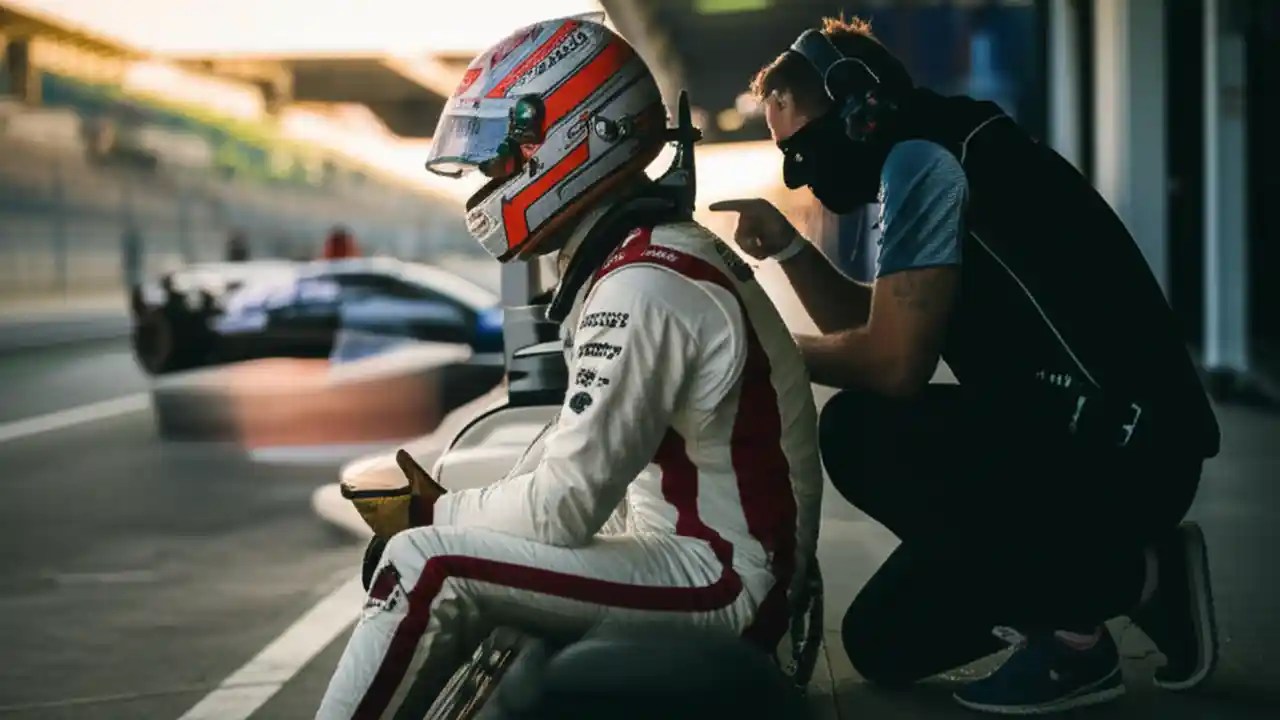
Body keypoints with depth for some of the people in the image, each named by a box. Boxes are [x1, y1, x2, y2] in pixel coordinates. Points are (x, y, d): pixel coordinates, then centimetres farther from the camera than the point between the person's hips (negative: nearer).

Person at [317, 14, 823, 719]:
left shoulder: (642, 288, -22)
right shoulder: (655, 250, 11)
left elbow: (565, 505, -23)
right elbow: (578, 438, 17)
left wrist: (430, 513, -7)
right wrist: (447, 507, 5)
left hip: (722, 579, -10)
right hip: (722, 552, 10)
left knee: (426, 569, -18)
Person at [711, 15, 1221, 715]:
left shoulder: (921, 159, -13)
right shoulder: (938, 159, 18)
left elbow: (894, 364, -20)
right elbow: (870, 327, 23)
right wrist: (787, 245, 10)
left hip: (1117, 448, -10)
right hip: (1096, 441, 10)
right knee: (884, 641, 11)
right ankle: (1121, 572, 14)